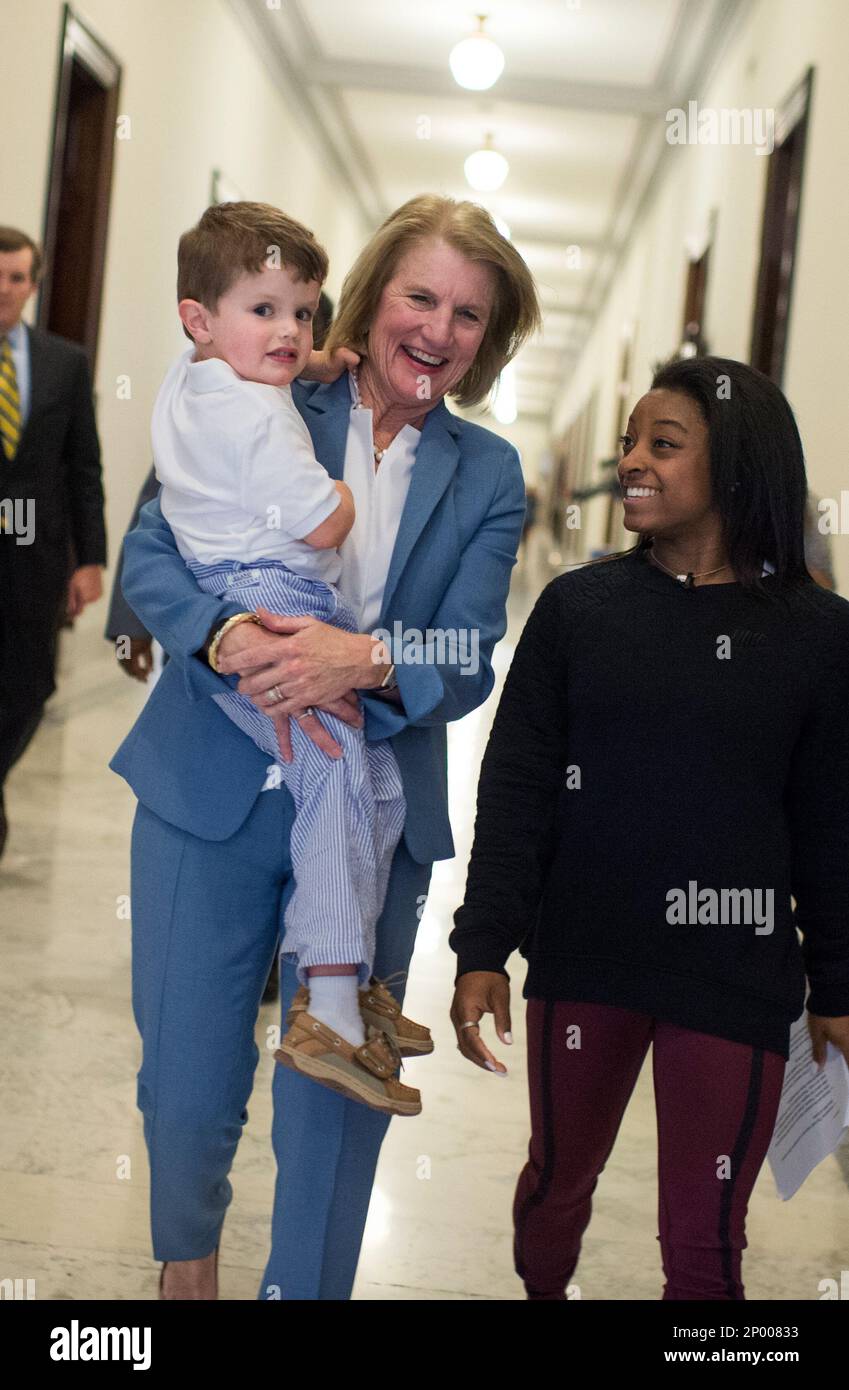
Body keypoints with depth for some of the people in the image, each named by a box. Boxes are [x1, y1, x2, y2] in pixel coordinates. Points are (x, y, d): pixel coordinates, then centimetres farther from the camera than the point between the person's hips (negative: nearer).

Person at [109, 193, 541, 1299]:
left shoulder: (488, 476, 4)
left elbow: (466, 665, -4)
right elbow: (150, 555, -6)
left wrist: (365, 660, -26)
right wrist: (234, 640, -26)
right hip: (212, 793, -1)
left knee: (336, 1103, 6)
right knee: (187, 1086, 8)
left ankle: (303, 1285, 33)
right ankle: (187, 1258, 41)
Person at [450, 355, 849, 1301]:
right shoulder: (577, 607, 0)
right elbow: (515, 788, -1)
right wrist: (483, 948, -6)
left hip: (734, 975, -1)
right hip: (583, 961, 2)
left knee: (704, 1241, 2)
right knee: (558, 1179, 19)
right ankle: (540, 1292, 47)